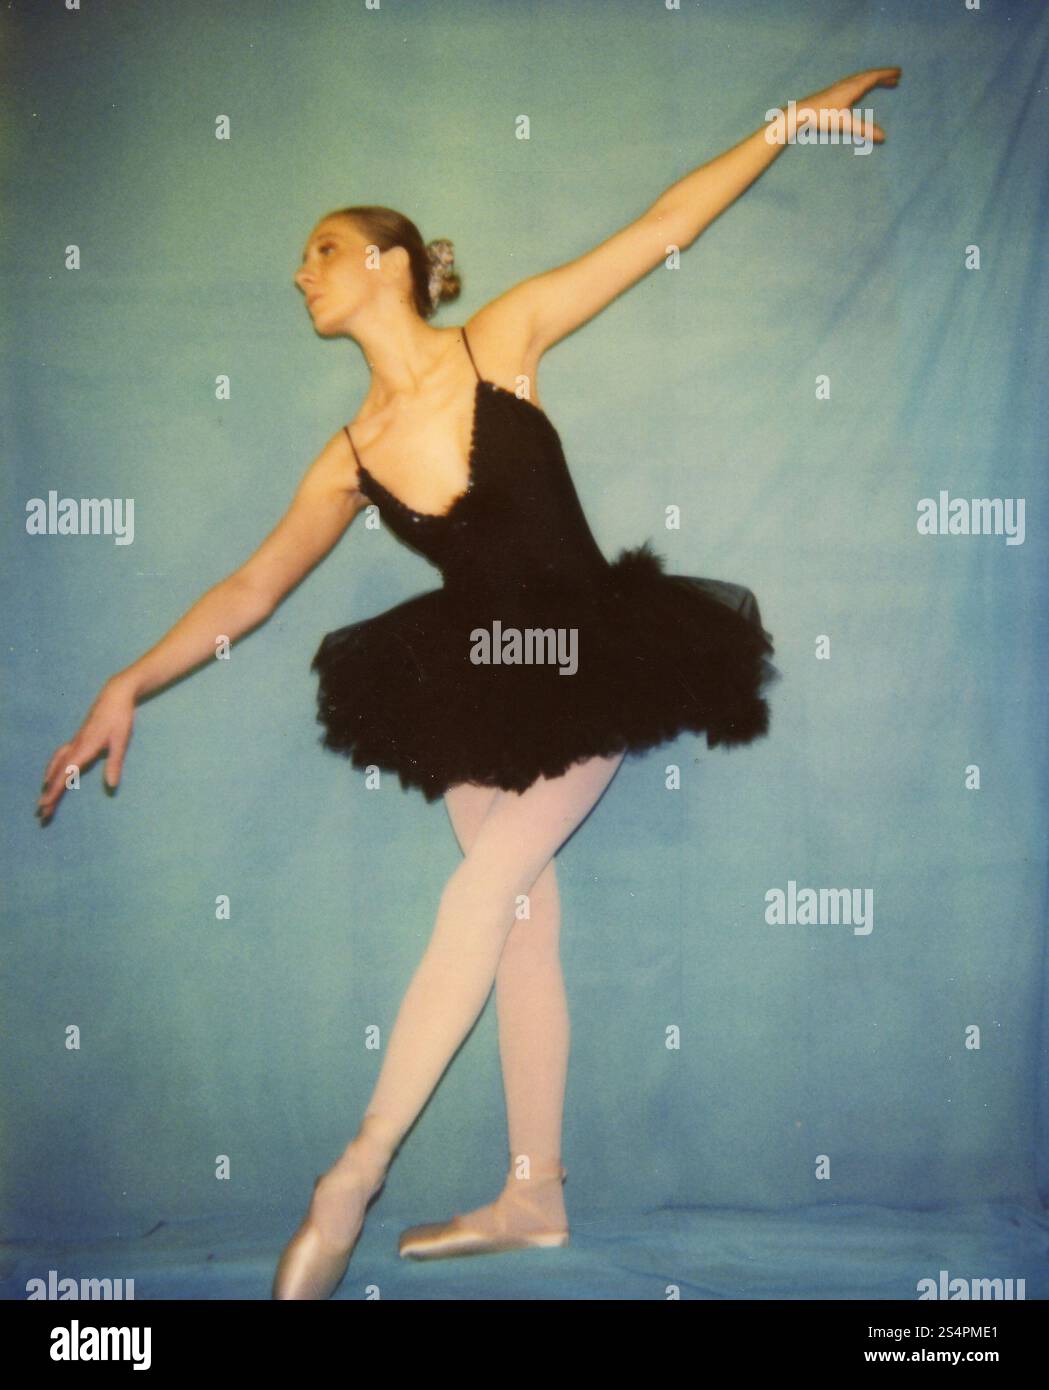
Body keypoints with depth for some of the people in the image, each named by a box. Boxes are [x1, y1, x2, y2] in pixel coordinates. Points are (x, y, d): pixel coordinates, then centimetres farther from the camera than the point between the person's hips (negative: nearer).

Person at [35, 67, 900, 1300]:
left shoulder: (504, 339, -8)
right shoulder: (351, 458, 1)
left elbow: (663, 227, -6)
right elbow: (250, 590, 5)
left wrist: (794, 119, -6)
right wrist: (128, 687, -2)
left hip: (596, 666, -4)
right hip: (474, 684, 4)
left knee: (484, 887, -14)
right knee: (520, 918, 7)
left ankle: (355, 1177, -8)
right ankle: (534, 1197, 17)